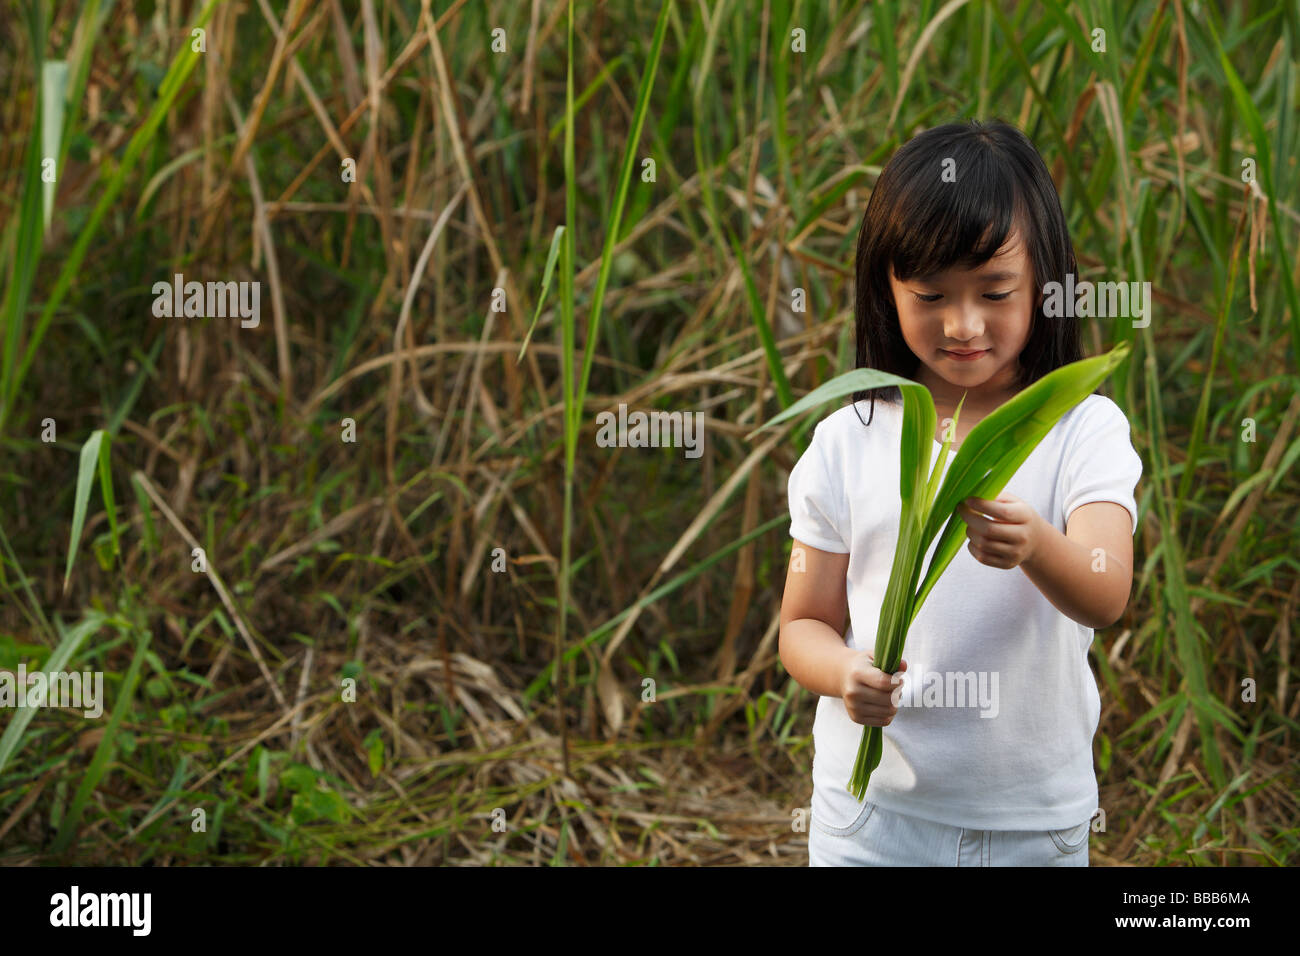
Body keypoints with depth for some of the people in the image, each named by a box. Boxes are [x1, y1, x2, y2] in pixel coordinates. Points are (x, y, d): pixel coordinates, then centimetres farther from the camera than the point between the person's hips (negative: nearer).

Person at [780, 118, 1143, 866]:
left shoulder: (1085, 430, -5)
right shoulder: (848, 442, -2)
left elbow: (1105, 599, -20)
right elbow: (805, 624, 2)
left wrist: (1035, 546, -41)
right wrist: (845, 675, -20)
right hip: (874, 805, 1)